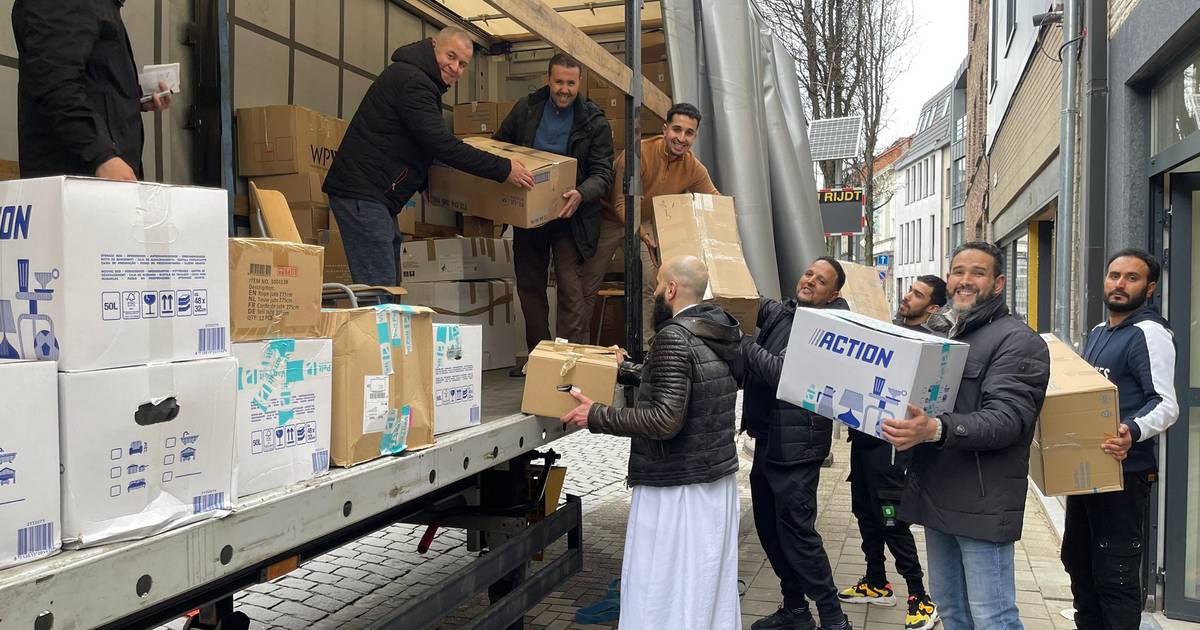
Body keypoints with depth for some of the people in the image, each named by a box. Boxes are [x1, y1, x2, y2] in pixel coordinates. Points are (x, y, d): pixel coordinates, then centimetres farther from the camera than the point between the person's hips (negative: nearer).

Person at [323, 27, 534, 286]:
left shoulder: (419, 81, 19)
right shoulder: (410, 80, -15)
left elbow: (429, 143, 29)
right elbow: (441, 144, -22)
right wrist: (503, 169, -19)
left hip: (379, 196, 11)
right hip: (362, 194, -11)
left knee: (391, 286, 14)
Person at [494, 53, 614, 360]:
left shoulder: (594, 122, -8)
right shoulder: (526, 109, 0)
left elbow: (603, 173, -11)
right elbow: (498, 145, 15)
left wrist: (581, 193, -31)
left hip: (569, 217, -4)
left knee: (571, 290, -12)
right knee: (529, 286, 12)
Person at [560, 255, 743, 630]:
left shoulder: (675, 336, -19)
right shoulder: (722, 333, 8)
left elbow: (665, 420, -25)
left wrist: (597, 417, -18)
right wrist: (625, 369, 33)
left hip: (677, 485, -9)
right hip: (719, 476, 9)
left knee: (661, 592, 0)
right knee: (711, 582, 16)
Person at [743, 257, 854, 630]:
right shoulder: (781, 313, 10)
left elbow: (782, 372, -23)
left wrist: (742, 341, -18)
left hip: (795, 445, -9)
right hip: (768, 440, 9)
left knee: (796, 531, -5)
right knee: (769, 527, 15)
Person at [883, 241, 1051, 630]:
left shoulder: (1016, 340, -10)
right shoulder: (944, 337, 19)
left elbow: (1007, 418, -22)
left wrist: (935, 429, -36)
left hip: (981, 504, -8)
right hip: (936, 494, 9)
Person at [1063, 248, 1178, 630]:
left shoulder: (1148, 333, -13)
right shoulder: (1098, 333, 15)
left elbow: (1167, 404, -22)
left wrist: (1133, 431, -39)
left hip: (1122, 472, -9)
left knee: (1115, 574, -4)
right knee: (1077, 559, 19)